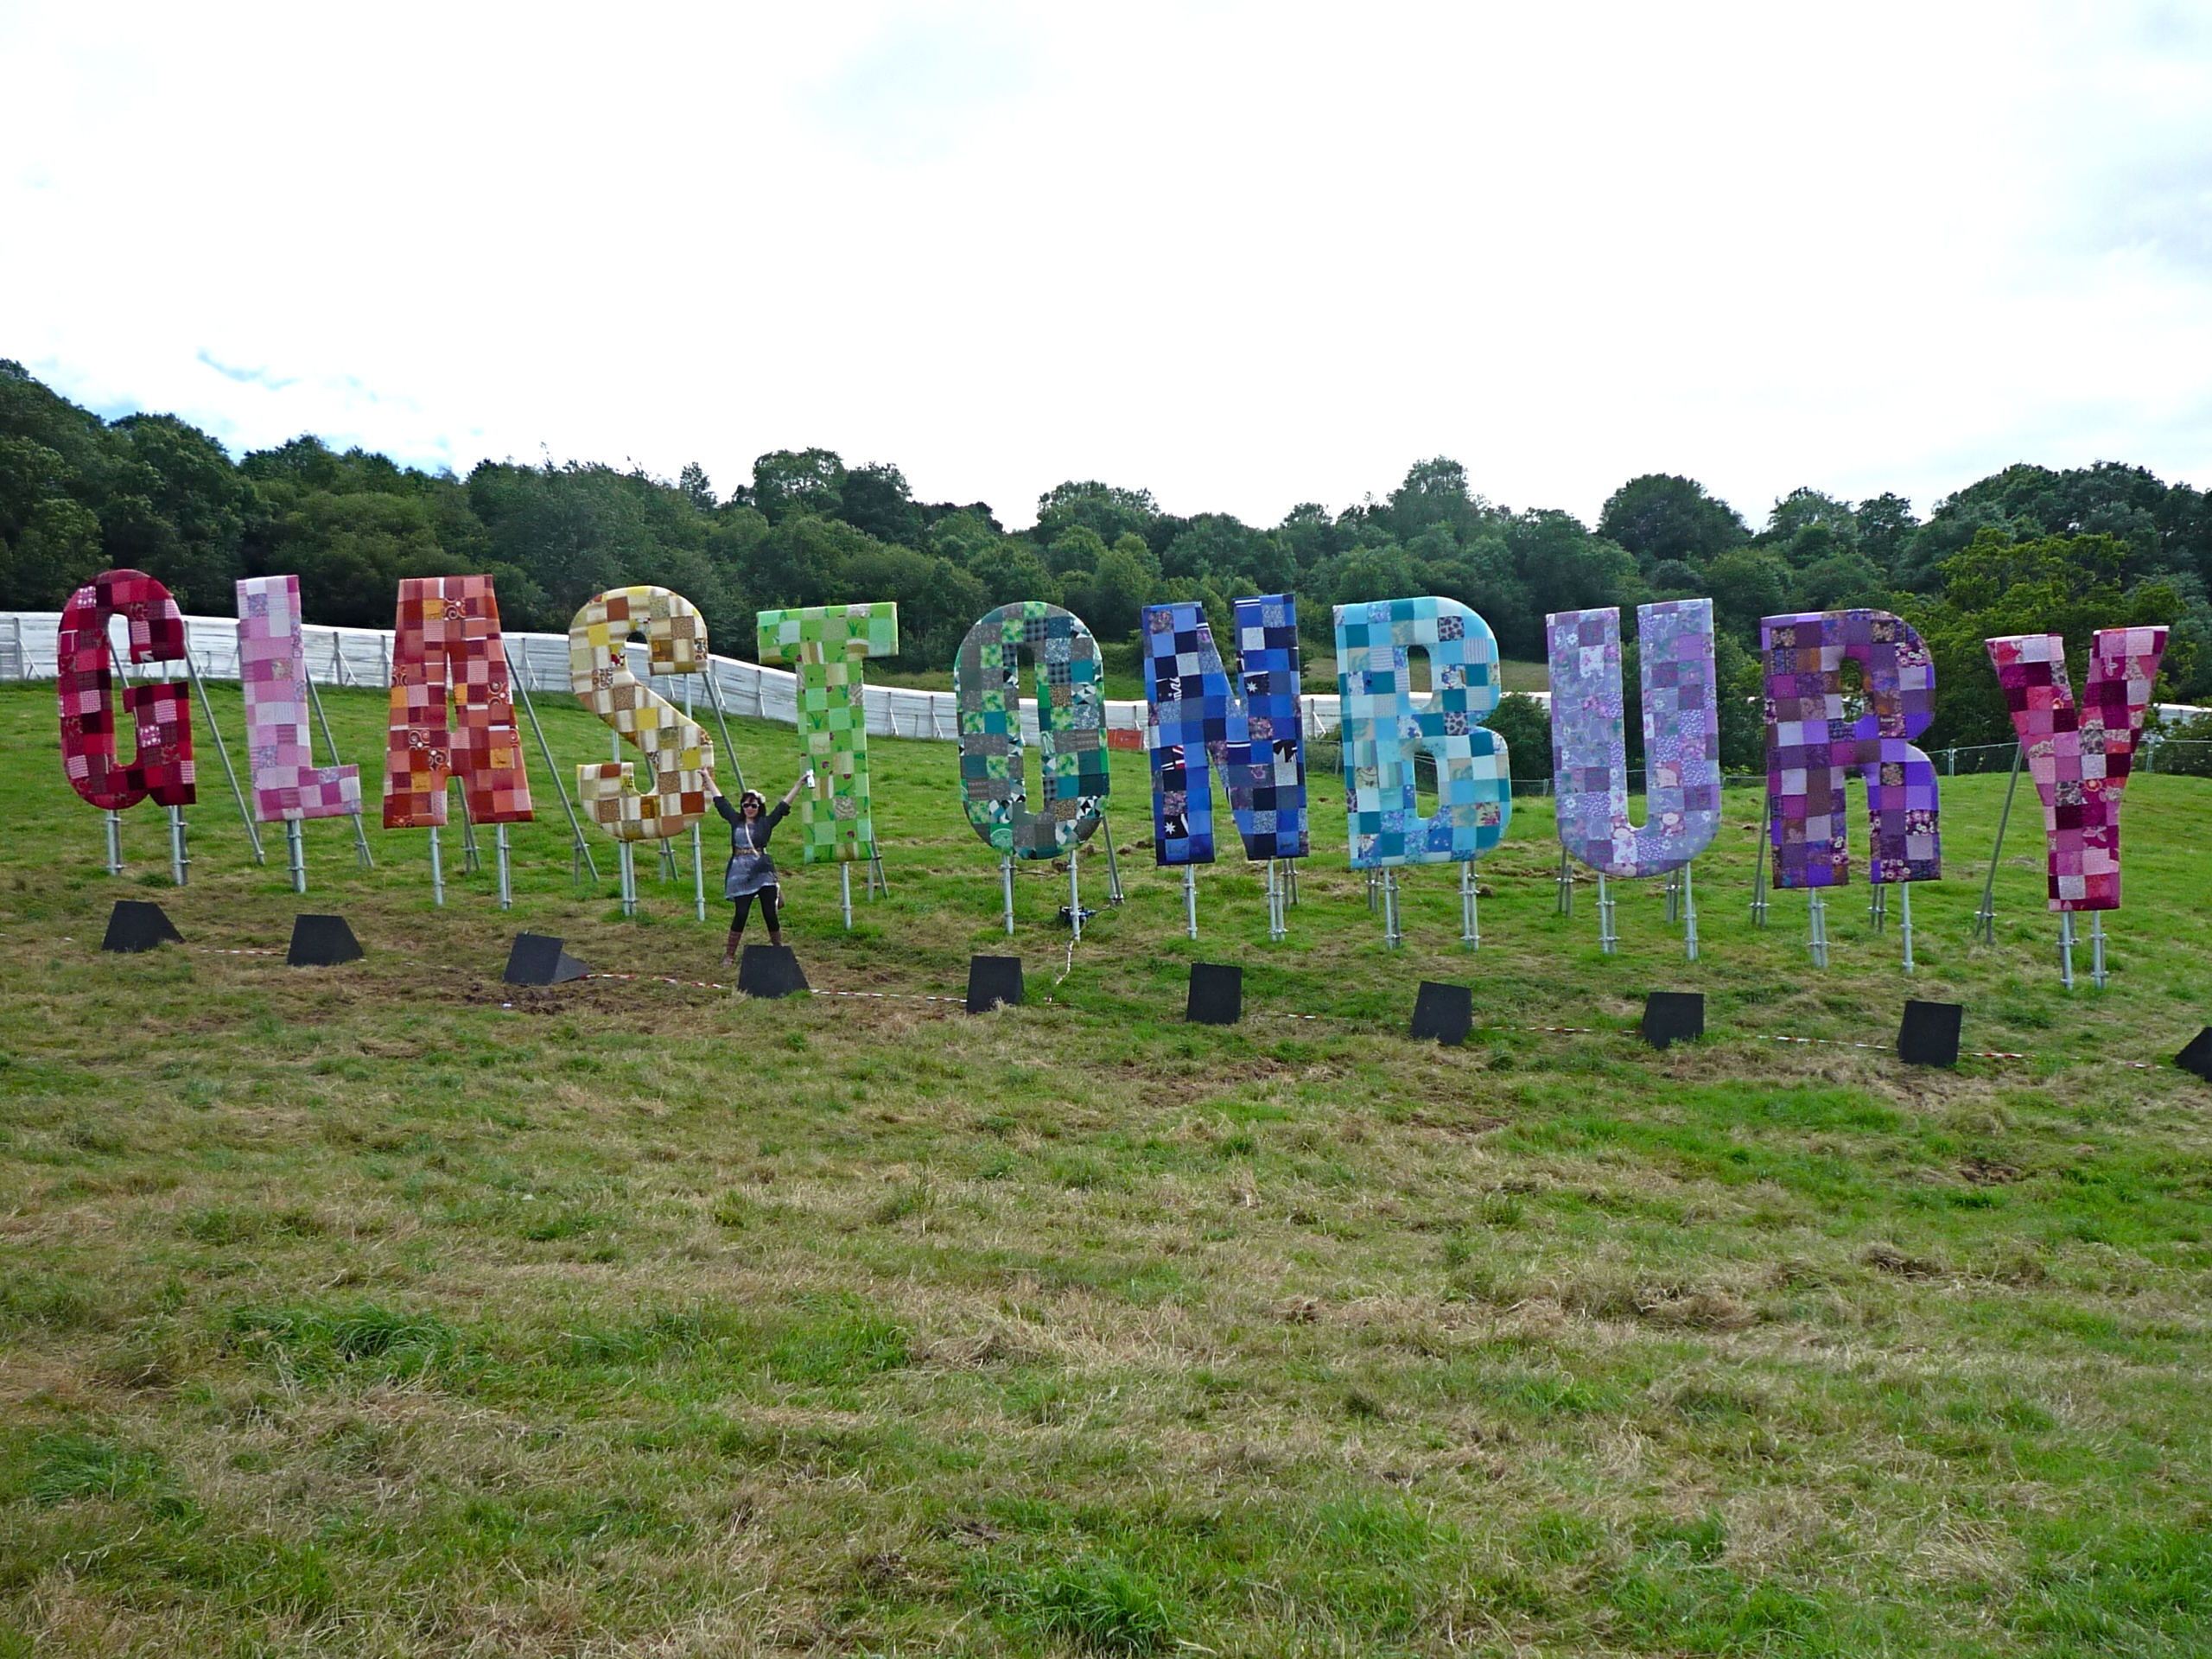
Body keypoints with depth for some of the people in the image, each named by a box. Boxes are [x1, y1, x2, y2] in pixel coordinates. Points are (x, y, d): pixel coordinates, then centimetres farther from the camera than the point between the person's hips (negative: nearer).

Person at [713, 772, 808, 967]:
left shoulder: (766, 823, 5)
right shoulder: (736, 821, 10)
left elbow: (783, 805, 4)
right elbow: (720, 801, 17)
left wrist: (799, 784, 1)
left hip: (763, 872, -1)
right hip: (740, 872, 1)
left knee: (769, 913, 0)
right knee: (740, 914, -1)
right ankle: (729, 954, 6)